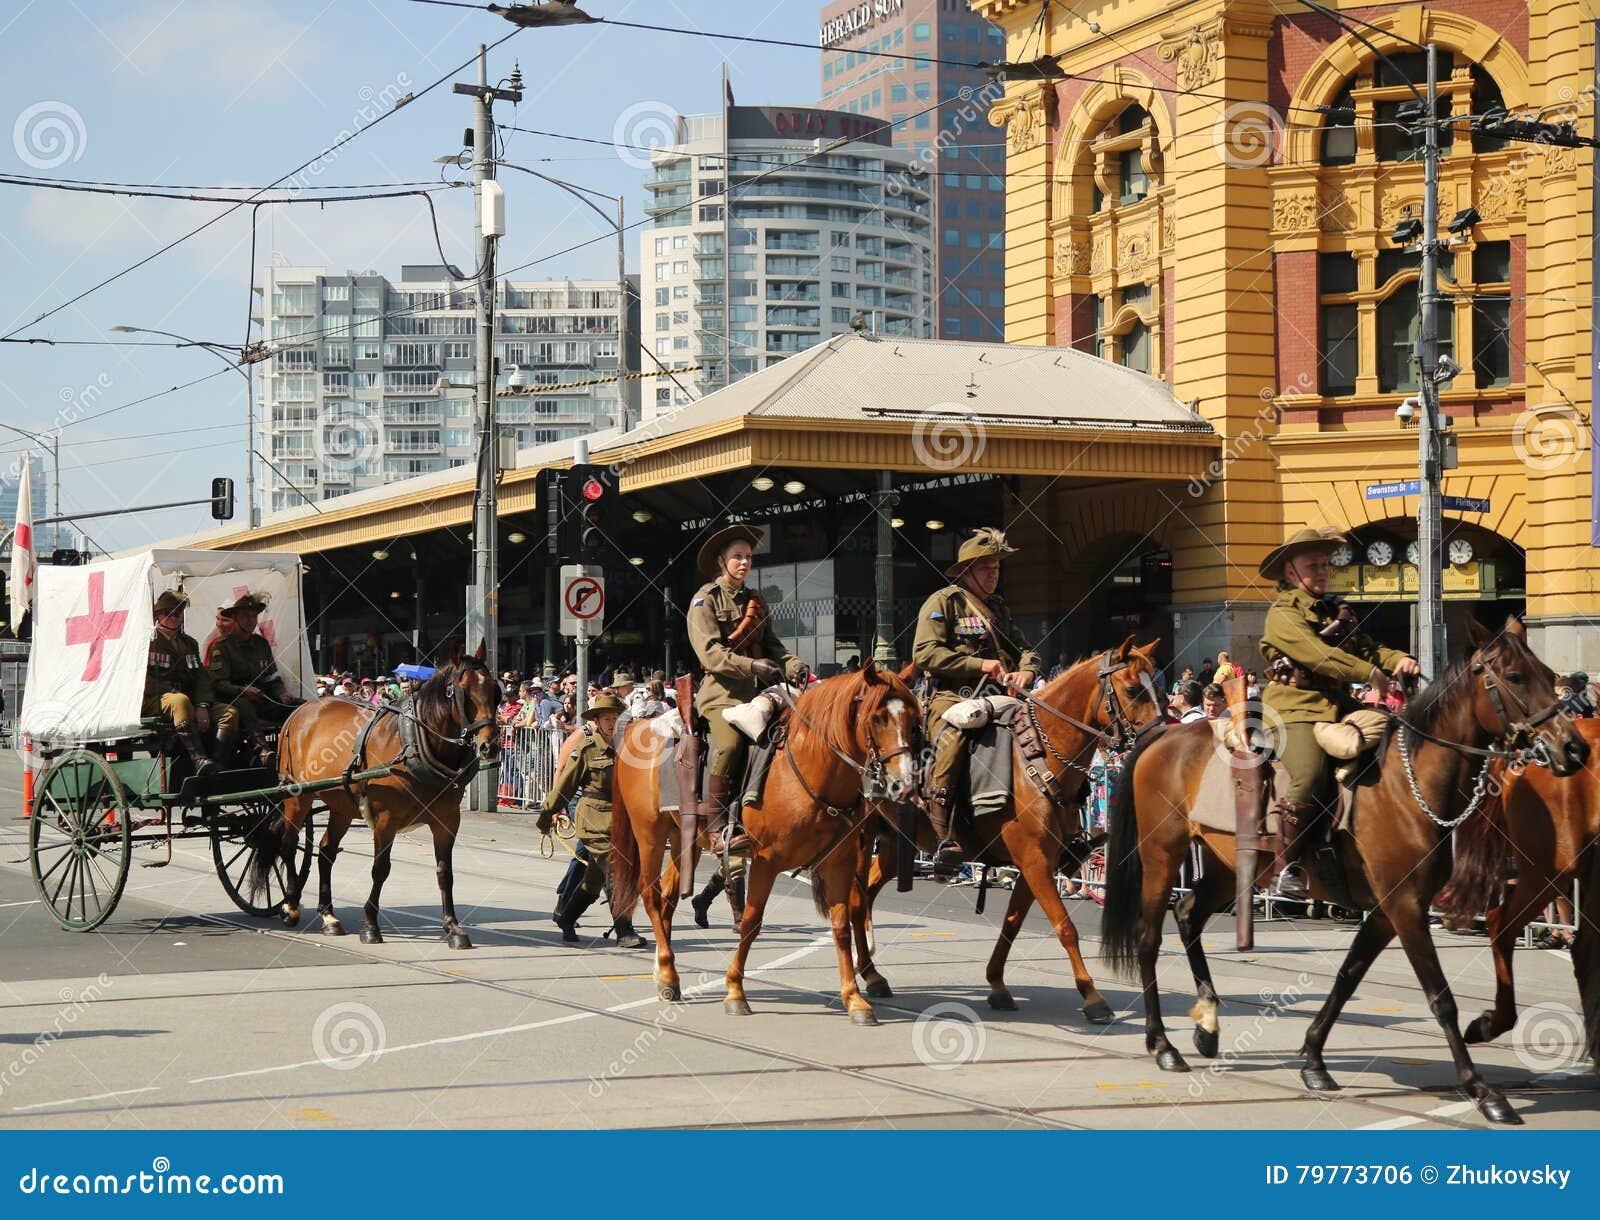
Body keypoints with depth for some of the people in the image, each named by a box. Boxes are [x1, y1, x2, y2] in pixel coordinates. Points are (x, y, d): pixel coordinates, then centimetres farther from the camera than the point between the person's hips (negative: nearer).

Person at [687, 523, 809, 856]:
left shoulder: (757, 602, 24)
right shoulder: (705, 599, 4)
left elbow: (771, 644, 18)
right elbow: (710, 653, -8)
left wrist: (793, 665, -3)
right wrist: (753, 666, -18)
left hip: (756, 691, 6)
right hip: (721, 690, -6)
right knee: (730, 743, -29)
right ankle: (718, 827, -25)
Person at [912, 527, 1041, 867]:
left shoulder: (997, 607, 26)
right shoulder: (943, 602, 3)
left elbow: (1024, 649, 26)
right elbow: (925, 653, -9)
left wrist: (1027, 670, 1)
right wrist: (979, 665, -13)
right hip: (953, 697, -7)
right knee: (952, 736, -36)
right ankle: (942, 832, -36)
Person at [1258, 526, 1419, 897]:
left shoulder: (1336, 612, 23)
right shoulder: (1283, 614, -3)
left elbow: (1367, 647, 17)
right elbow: (1318, 655, -17)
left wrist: (1399, 660, -5)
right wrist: (1371, 673, -21)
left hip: (1339, 709, 8)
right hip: (1297, 709, -8)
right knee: (1310, 777, -31)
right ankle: (1288, 865, -18)